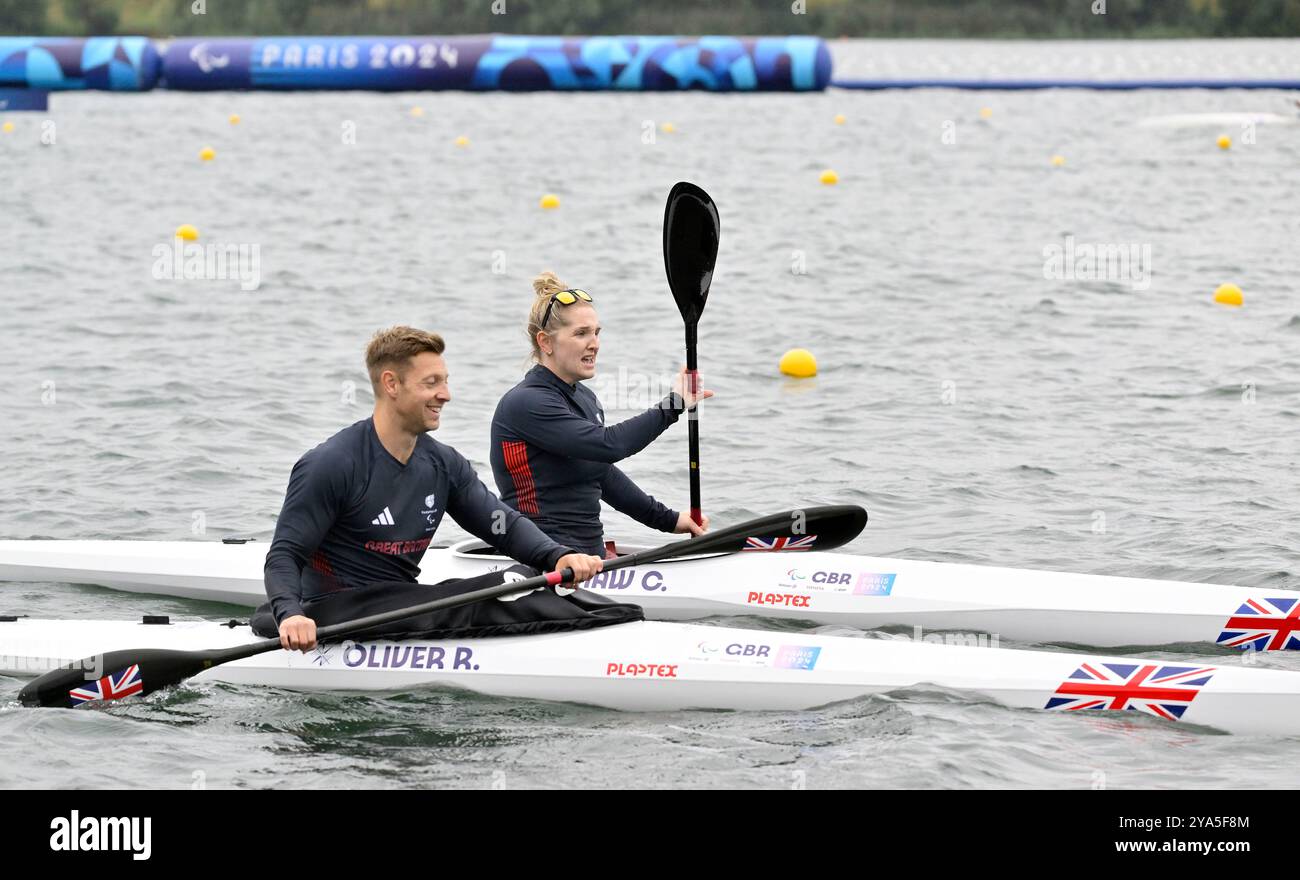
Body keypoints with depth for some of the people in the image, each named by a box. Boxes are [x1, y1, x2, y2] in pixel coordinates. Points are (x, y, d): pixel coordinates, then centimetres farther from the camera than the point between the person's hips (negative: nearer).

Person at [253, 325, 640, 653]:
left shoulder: (444, 465, 9)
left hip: (404, 604, 8)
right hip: (337, 614, -8)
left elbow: (504, 525, 9)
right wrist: (289, 614, -34)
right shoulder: (329, 466, -13)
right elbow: (284, 556, -13)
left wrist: (559, 556, -12)